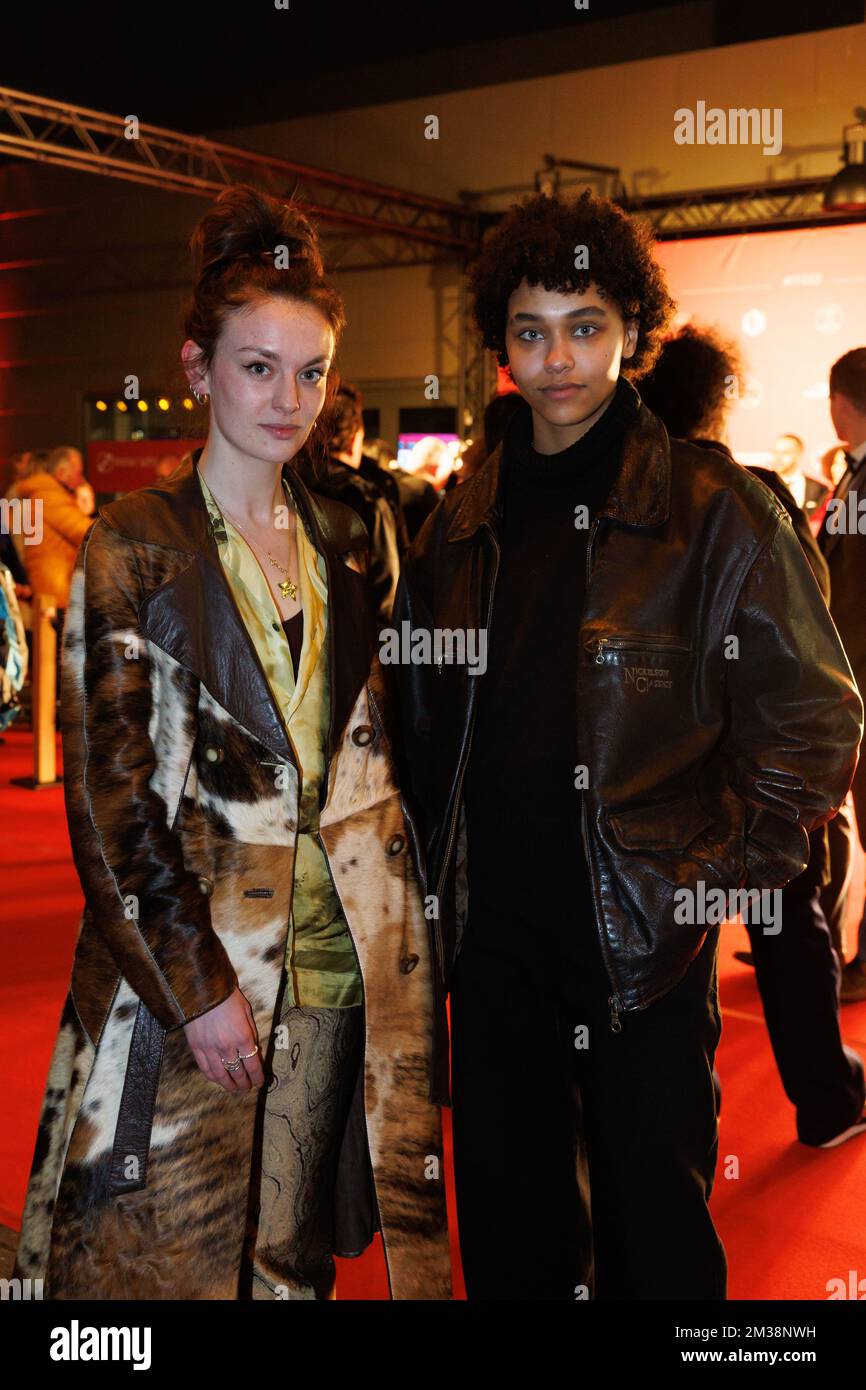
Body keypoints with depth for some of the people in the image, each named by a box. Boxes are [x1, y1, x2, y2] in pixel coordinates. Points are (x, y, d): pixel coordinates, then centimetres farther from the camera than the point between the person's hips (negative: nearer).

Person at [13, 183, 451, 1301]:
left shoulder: (340, 541, 8)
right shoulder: (133, 547, -7)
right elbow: (107, 798, -10)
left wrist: (398, 936, 7)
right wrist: (198, 986, -14)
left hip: (334, 961, 5)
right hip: (186, 965, -4)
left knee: (294, 1253, 17)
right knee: (174, 1252, 9)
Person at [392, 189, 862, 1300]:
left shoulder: (714, 509, -7)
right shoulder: (461, 524, 7)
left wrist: (716, 878, -8)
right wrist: (440, 870, 8)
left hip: (641, 939, -4)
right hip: (489, 928, 5)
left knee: (654, 1228, 11)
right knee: (504, 1221, 19)